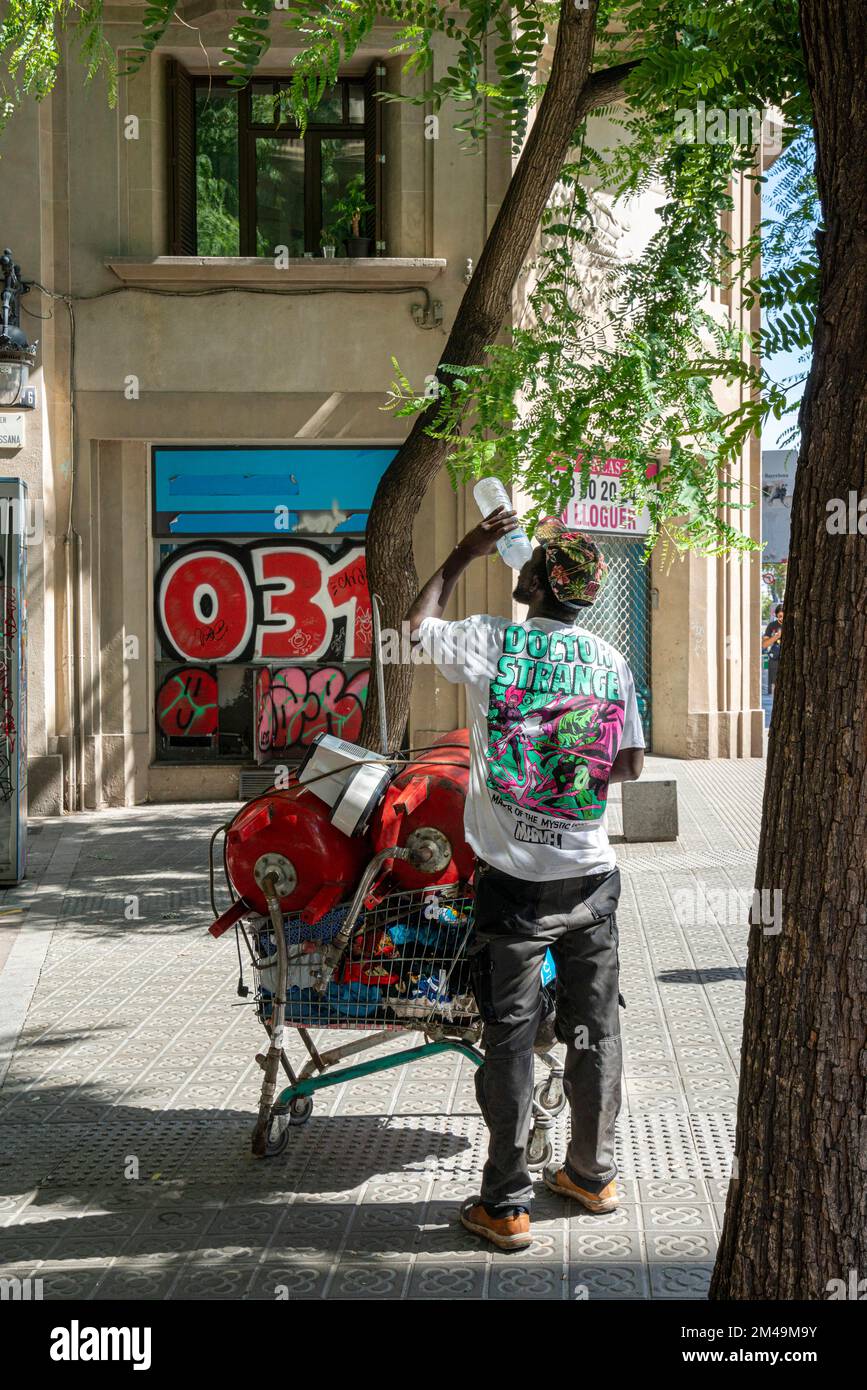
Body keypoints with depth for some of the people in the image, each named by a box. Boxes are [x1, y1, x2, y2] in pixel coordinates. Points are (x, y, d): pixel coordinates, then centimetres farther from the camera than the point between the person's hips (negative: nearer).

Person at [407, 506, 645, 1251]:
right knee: (595, 1029, 15)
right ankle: (593, 1175, 29)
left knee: (510, 1037, 4)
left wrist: (465, 553, 18)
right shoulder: (613, 663, 0)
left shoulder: (493, 642, -9)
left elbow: (417, 624, 11)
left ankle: (506, 1205, 10)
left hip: (514, 880, -3)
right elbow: (632, 764, 7)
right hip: (590, 877, 3)